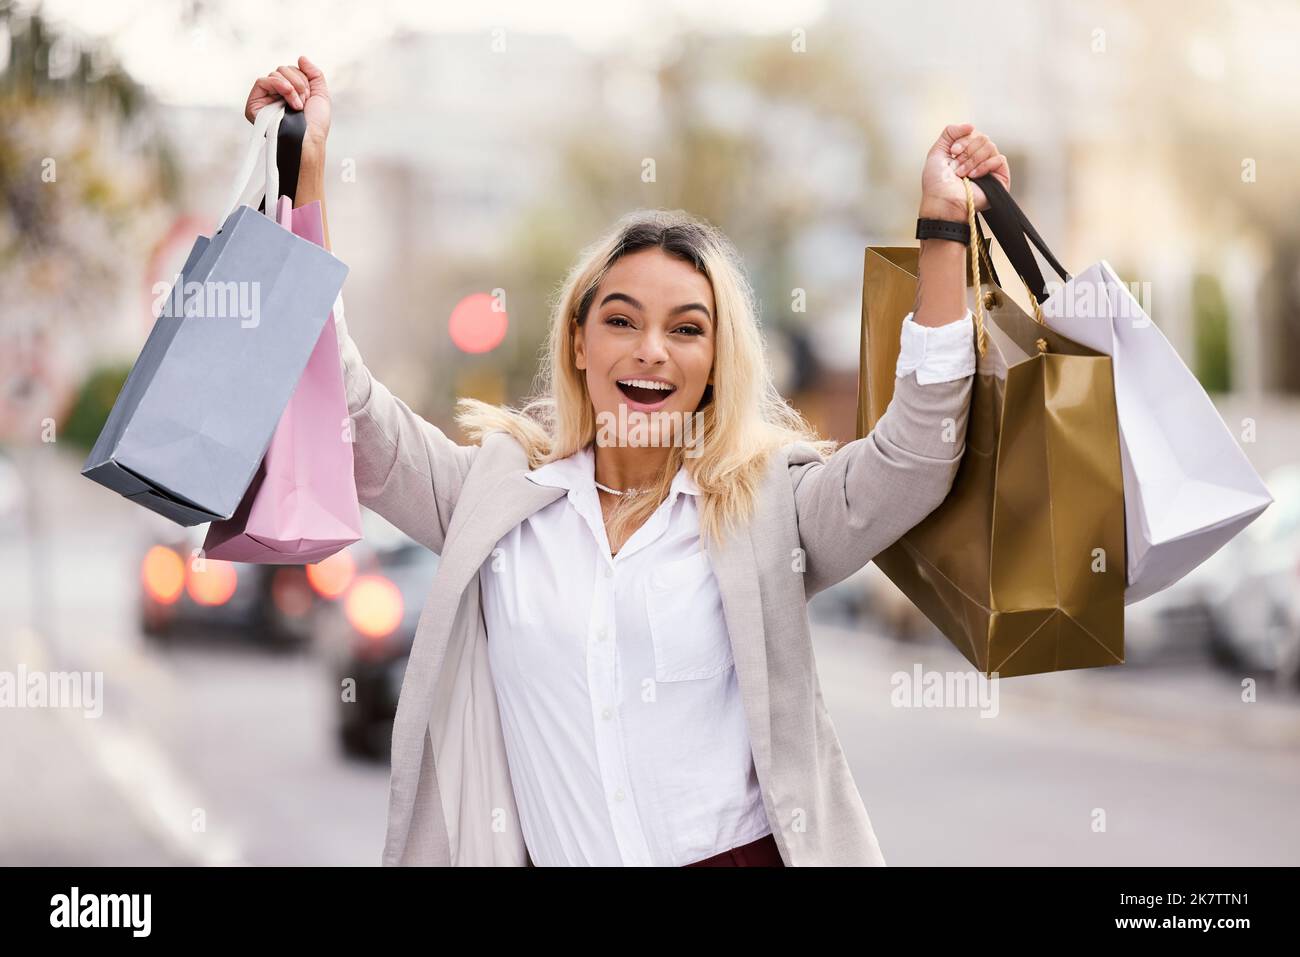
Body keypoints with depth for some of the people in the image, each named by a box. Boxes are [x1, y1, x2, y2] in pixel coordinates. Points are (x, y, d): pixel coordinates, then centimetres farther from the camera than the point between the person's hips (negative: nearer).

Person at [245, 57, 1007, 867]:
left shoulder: (771, 506, 5)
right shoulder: (494, 492, 9)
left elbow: (916, 457, -6)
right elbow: (338, 406, 5)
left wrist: (945, 229, -12)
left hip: (744, 853, -2)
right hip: (542, 856, 2)